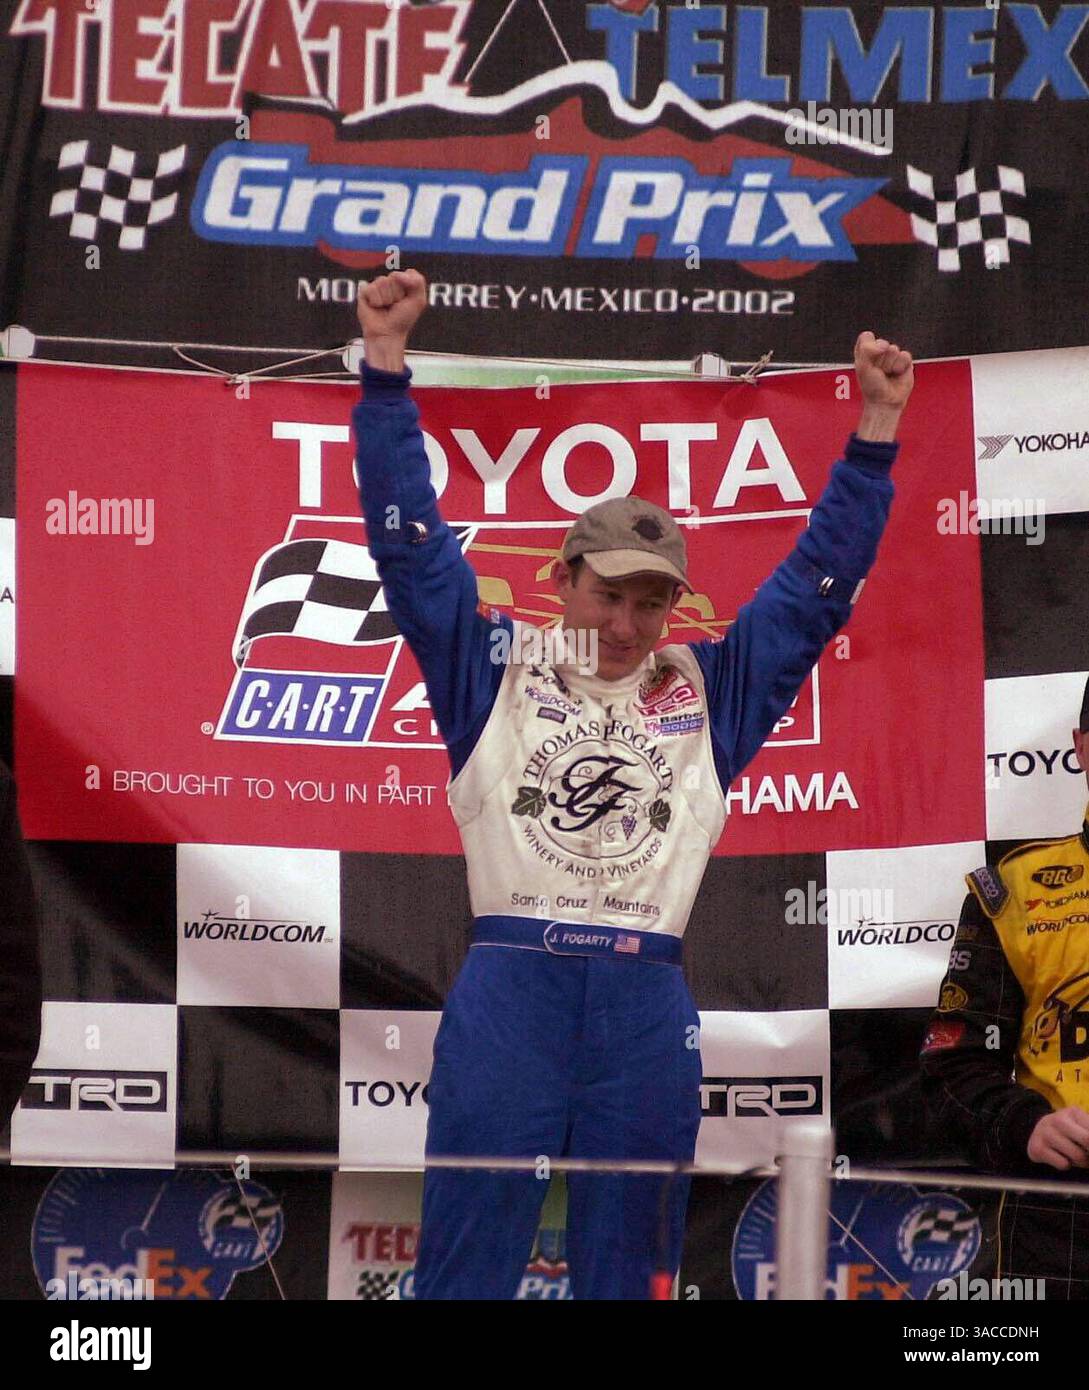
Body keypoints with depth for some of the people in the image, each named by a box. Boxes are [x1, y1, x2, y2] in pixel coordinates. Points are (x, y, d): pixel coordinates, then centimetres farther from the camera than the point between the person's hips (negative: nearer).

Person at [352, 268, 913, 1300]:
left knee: (629, 1264, 7)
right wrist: (387, 362, 1)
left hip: (647, 1002, 3)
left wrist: (876, 429, 16)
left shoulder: (707, 692, 16)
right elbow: (409, 539, 6)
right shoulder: (495, 669, 10)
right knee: (465, 1259, -3)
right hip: (508, 986, -2)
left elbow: (817, 585, 19)